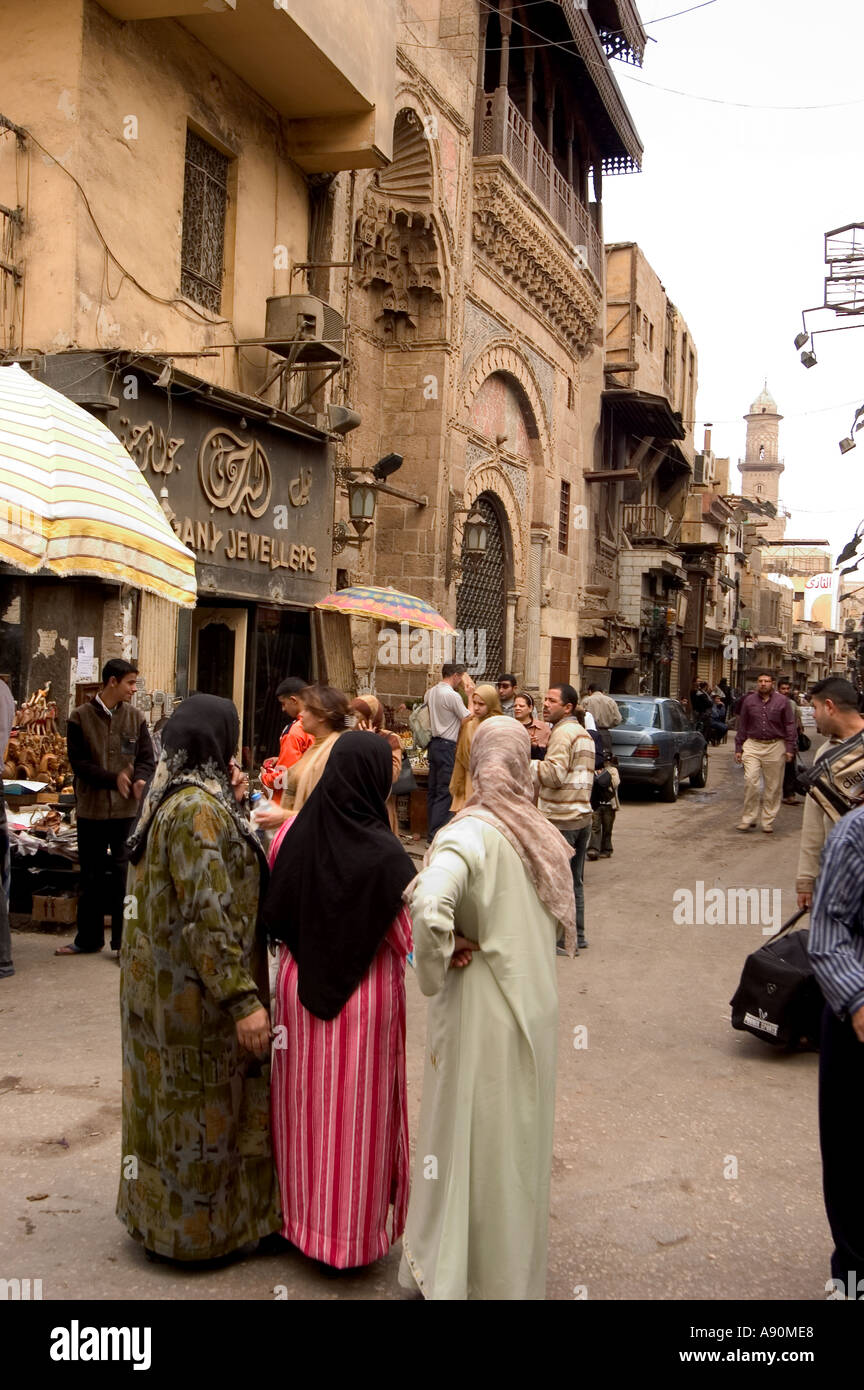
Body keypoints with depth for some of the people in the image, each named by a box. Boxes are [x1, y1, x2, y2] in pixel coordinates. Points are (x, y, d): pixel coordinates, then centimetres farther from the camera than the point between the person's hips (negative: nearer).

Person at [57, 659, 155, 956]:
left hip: (127, 809, 0)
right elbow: (79, 762, -7)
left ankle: (124, 940, 11)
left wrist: (140, 780, -18)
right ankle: (89, 938, 25)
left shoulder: (135, 717, 3)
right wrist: (114, 778, -20)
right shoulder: (80, 717, -3)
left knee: (124, 874, 1)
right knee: (91, 876, 12)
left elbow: (147, 758, 3)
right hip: (92, 809, 0)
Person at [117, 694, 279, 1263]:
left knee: (177, 1099, 21)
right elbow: (208, 916, -27)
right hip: (198, 988, -10)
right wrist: (243, 1000, -25)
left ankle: (165, 1210, 37)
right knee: (206, 1106, 6)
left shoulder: (170, 795, 7)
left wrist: (234, 803, 7)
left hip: (164, 978, 10)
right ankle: (200, 1229, 22)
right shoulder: (200, 809, -24)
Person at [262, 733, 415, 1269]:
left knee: (306, 1104, 19)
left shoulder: (294, 836, -9)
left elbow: (273, 918, 3)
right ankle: (356, 1228, 25)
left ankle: (301, 1211, 35)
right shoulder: (384, 854, -23)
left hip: (301, 989, 4)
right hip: (367, 998, -4)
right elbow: (412, 941, -20)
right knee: (358, 1110, 11)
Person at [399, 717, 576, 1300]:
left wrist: (437, 967, -20)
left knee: (468, 1136, 10)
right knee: (522, 1133, 19)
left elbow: (429, 903, -36)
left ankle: (450, 1271, 27)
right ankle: (518, 1268, 37)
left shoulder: (471, 833, -20)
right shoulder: (542, 833, -1)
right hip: (537, 1006, 6)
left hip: (479, 1012, -6)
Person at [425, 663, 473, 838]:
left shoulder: (431, 693, 11)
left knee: (433, 789, 12)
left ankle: (432, 831, 17)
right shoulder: (452, 695, -15)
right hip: (447, 746, -9)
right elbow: (469, 718, -9)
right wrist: (469, 696, -1)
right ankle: (436, 834, -8)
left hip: (434, 743, 9)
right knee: (445, 792, -6)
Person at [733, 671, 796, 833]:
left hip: (775, 747, 0)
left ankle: (768, 822, 13)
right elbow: (742, 726, 12)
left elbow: (790, 725, 4)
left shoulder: (782, 701, 1)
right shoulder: (749, 701, 6)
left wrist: (790, 748, -2)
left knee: (773, 786, 4)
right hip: (753, 745, 1)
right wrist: (738, 748, 9)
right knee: (751, 782, -10)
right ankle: (748, 818, 1)